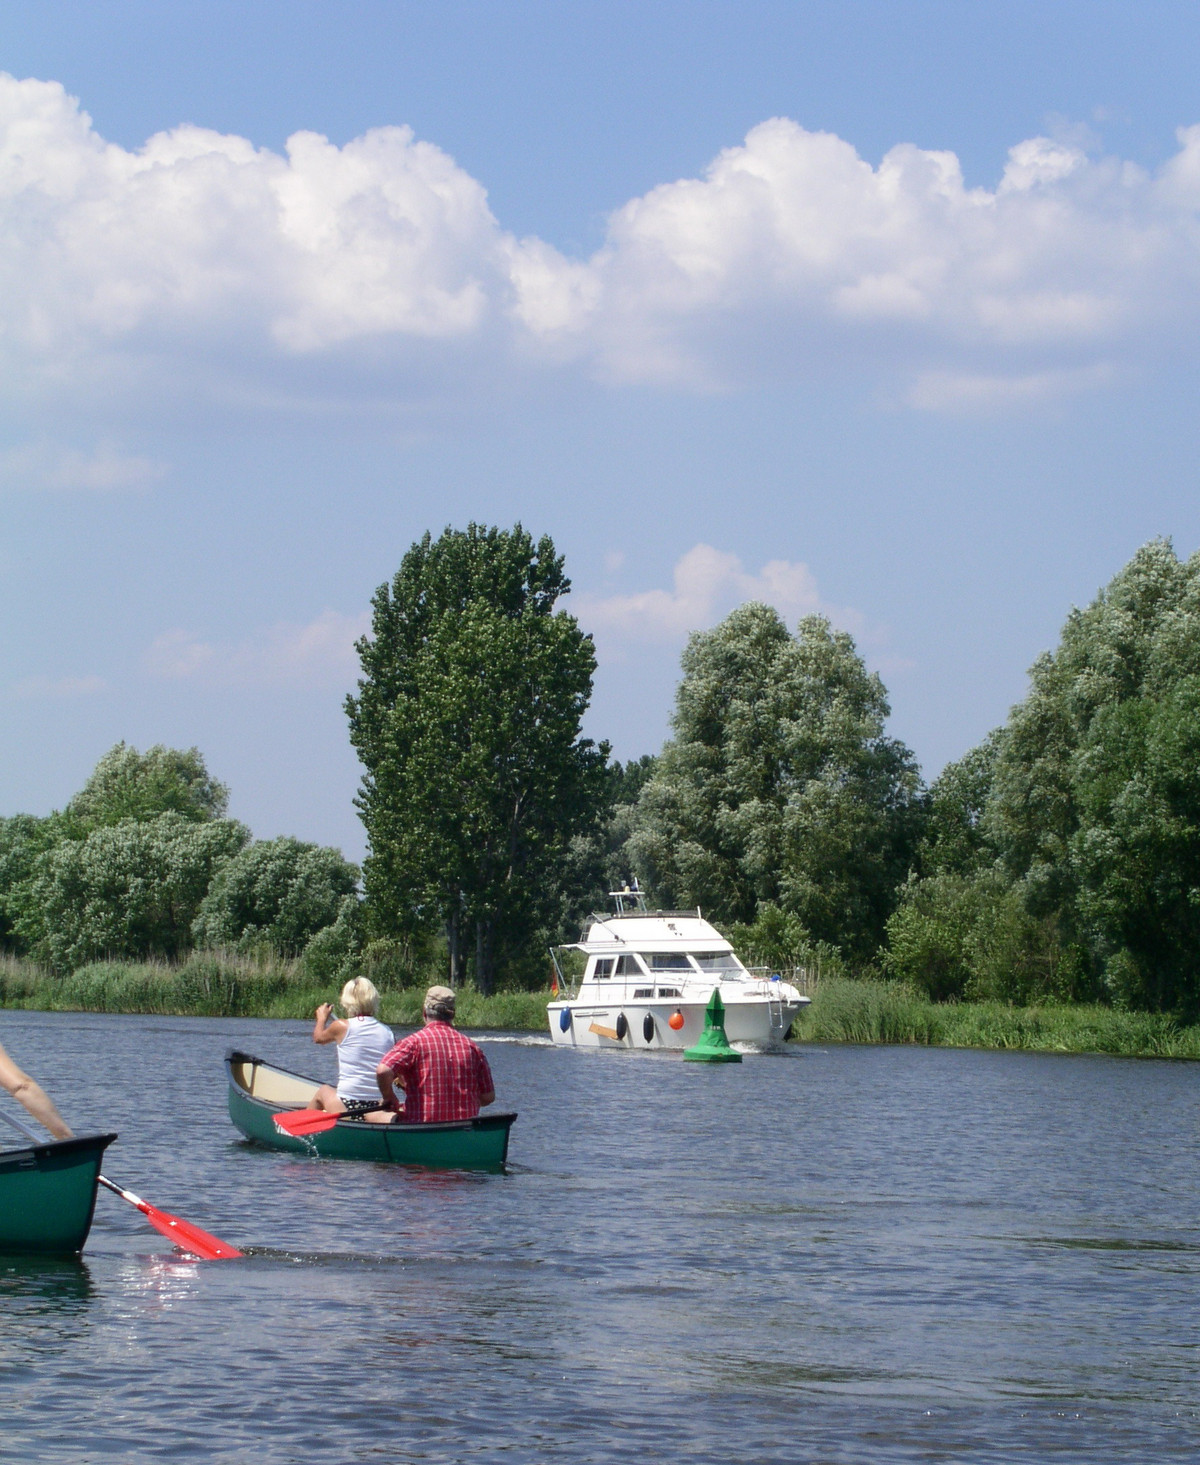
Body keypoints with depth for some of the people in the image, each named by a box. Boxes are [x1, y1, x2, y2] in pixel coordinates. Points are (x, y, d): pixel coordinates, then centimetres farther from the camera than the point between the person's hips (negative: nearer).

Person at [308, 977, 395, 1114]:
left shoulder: (342, 1026, -6)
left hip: (346, 1108, -3)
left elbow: (318, 1037, 16)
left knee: (323, 1091, 30)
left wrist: (322, 1018, 36)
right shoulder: (387, 1032, 1)